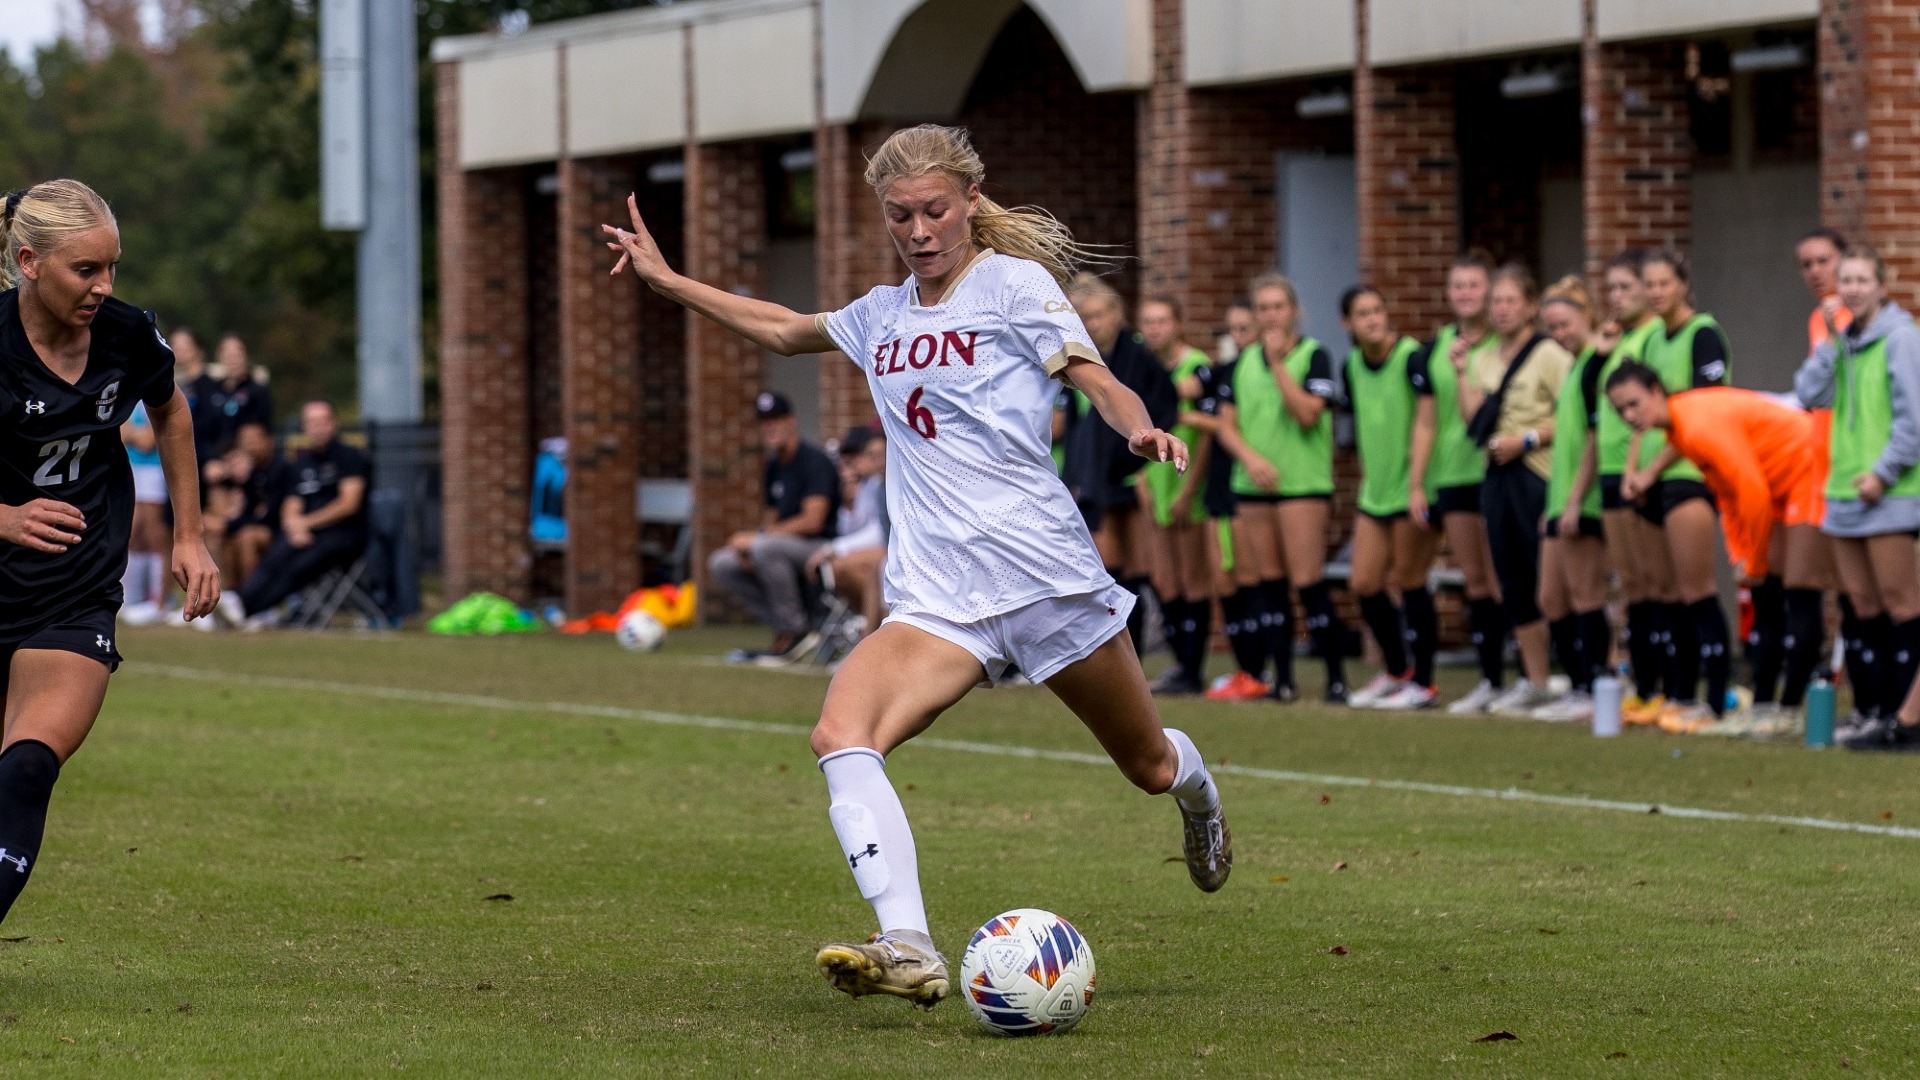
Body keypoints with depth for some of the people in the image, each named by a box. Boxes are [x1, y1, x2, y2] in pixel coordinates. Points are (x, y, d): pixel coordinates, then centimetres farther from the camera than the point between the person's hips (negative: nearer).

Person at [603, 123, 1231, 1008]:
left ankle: (1195, 792, 54)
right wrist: (666, 280, 36)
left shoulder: (1013, 283, -2)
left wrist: (1141, 432, -32)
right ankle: (907, 950, -38)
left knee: (1148, 763, 14)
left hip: (1042, 567, -4)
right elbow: (784, 330, 34)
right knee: (840, 736, -25)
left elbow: (1100, 383, -10)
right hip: (936, 593, 4)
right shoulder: (883, 314, 15)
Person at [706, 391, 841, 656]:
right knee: (721, 563, -2)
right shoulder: (773, 468, 13)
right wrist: (747, 543, -8)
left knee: (765, 547, -36)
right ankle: (783, 626, 1)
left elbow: (813, 521, -21)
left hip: (821, 546, -9)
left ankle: (794, 629, -20)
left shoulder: (813, 461, -12)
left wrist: (756, 537, -20)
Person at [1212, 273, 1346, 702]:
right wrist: (1250, 458, -7)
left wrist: (1278, 362, -14)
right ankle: (1282, 678, 9)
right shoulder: (1244, 361, 13)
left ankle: (1336, 677, -4)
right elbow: (1227, 425, 11)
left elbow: (1307, 413, -15)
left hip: (1303, 485, -5)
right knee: (1270, 583, 5)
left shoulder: (1314, 355, -2)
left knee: (1308, 582, -10)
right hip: (1253, 487, 5)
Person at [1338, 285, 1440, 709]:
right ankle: (1396, 671, 25)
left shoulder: (1411, 357, -14)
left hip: (1411, 488, -7)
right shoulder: (1352, 364, 8)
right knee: (1363, 584, 8)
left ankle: (1423, 683, 8)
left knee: (1409, 582, -3)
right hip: (1375, 492, 7)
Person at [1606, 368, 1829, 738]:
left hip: (1812, 469, -10)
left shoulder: (1701, 424, -25)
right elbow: (1727, 495, 12)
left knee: (1799, 594, -11)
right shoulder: (1677, 430, 5)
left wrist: (1757, 564, -13)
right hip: (1784, 484, 10)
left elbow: (1753, 491, -25)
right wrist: (1741, 557, 3)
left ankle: (1789, 710, -13)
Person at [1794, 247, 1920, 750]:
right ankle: (1878, 712, 15)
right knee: (1864, 602, 9)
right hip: (1845, 490, 8)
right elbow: (1810, 394, 5)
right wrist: (1830, 342, -2)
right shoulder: (1844, 341, 14)